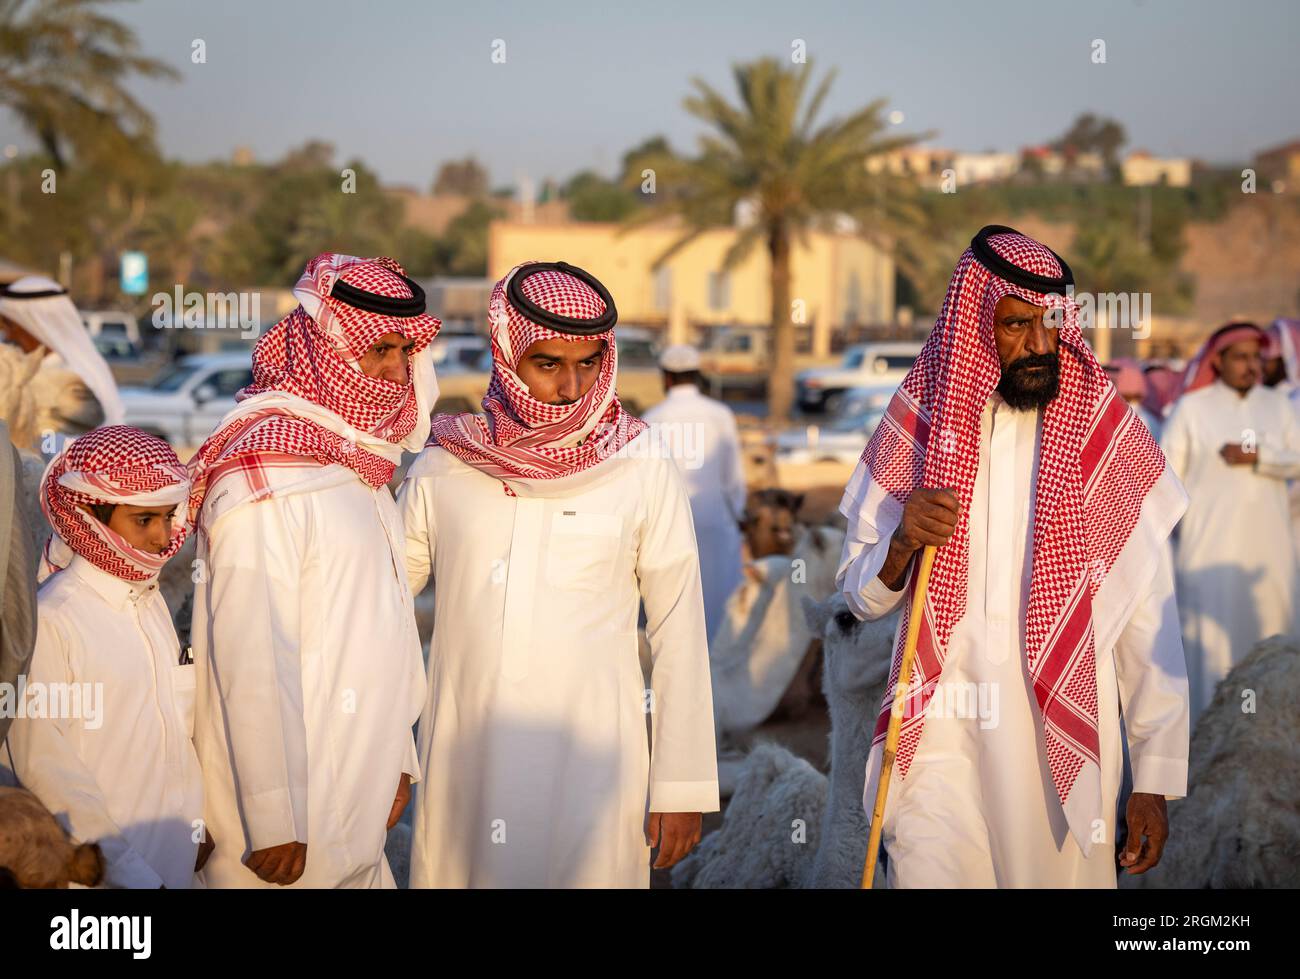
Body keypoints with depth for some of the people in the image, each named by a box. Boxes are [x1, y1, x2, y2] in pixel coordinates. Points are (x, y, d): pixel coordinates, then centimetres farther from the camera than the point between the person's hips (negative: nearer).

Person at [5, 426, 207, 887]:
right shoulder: (50, 620, -15)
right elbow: (47, 768, -17)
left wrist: (200, 827, 4)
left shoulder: (152, 602, 7)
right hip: (104, 869, -6)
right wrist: (132, 875, -17)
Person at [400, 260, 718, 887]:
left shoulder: (643, 474, -4)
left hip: (590, 764, -2)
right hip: (462, 766, 2)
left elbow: (679, 635, -1)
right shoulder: (442, 469, 1)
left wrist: (683, 786, -1)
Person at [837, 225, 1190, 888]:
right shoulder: (918, 429, 1)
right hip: (940, 739, 1)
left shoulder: (1109, 440, -3)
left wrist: (1154, 782, -4)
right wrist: (902, 544, -15)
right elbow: (859, 596, 7)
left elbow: (1149, 624, -2)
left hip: (1064, 738, 0)